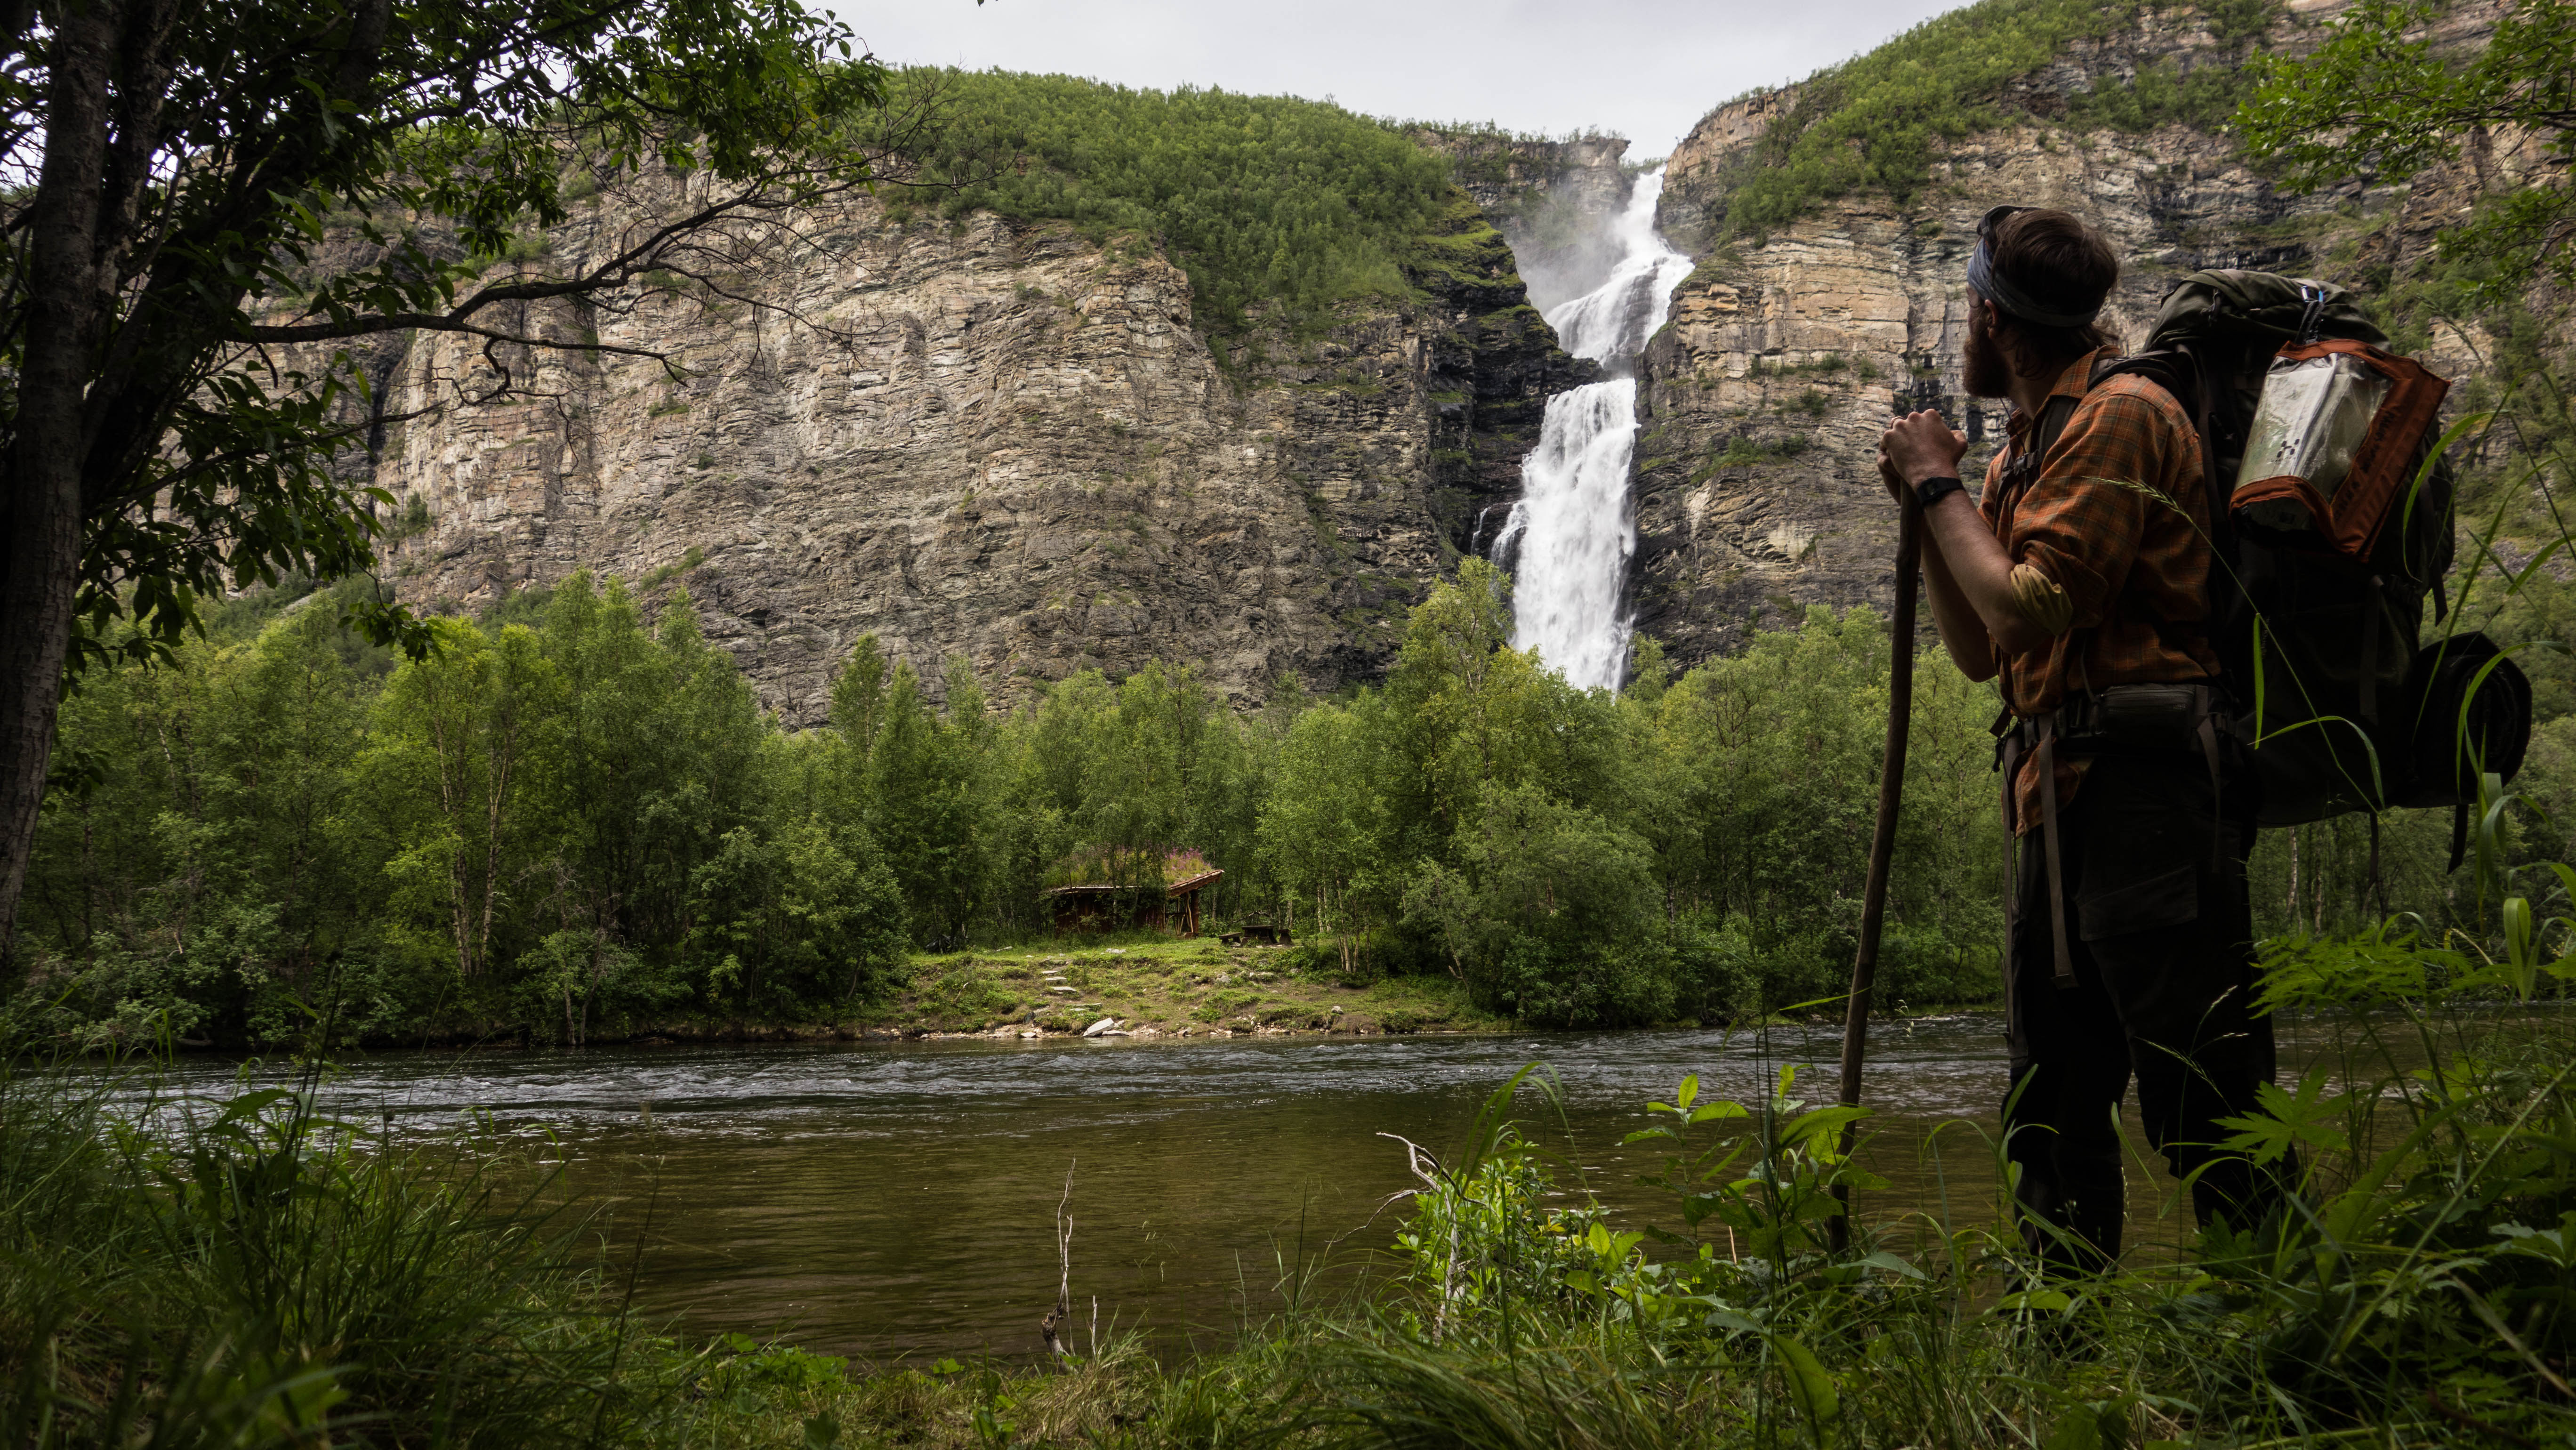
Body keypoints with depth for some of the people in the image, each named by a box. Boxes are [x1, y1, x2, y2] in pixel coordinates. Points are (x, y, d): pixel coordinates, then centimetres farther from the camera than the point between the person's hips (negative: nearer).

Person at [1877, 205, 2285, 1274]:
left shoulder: (2119, 416, -7)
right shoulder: (2026, 449, 22)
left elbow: (2028, 612, -17)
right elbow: (1979, 651, 21)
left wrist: (1944, 487, -5)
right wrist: (1925, 506, 12)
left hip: (2139, 785, -10)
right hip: (2059, 802, 10)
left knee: (2202, 1099, -10)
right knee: (2052, 1104, 11)